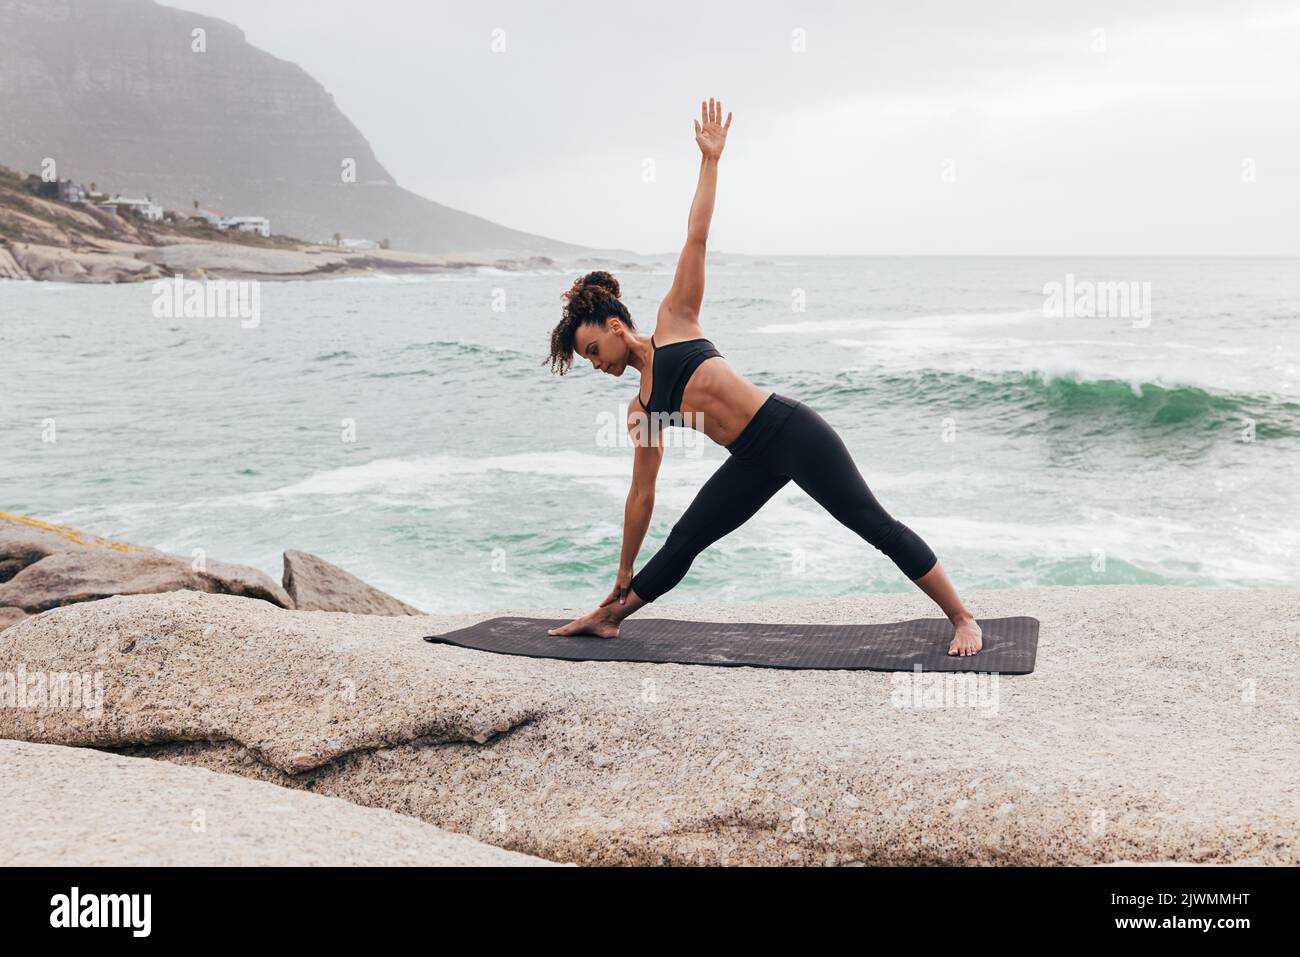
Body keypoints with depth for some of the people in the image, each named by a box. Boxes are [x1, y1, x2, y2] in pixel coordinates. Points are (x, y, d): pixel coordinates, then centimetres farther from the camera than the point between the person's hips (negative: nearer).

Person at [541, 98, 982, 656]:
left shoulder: (673, 320, 2)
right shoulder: (640, 410, 15)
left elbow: (696, 238, 1)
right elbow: (641, 494, 20)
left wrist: (710, 160, -3)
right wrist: (625, 572, 23)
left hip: (791, 431, -6)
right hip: (754, 461, 6)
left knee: (877, 527, -4)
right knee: (682, 544, 11)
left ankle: (962, 619, 2)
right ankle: (607, 618, 27)